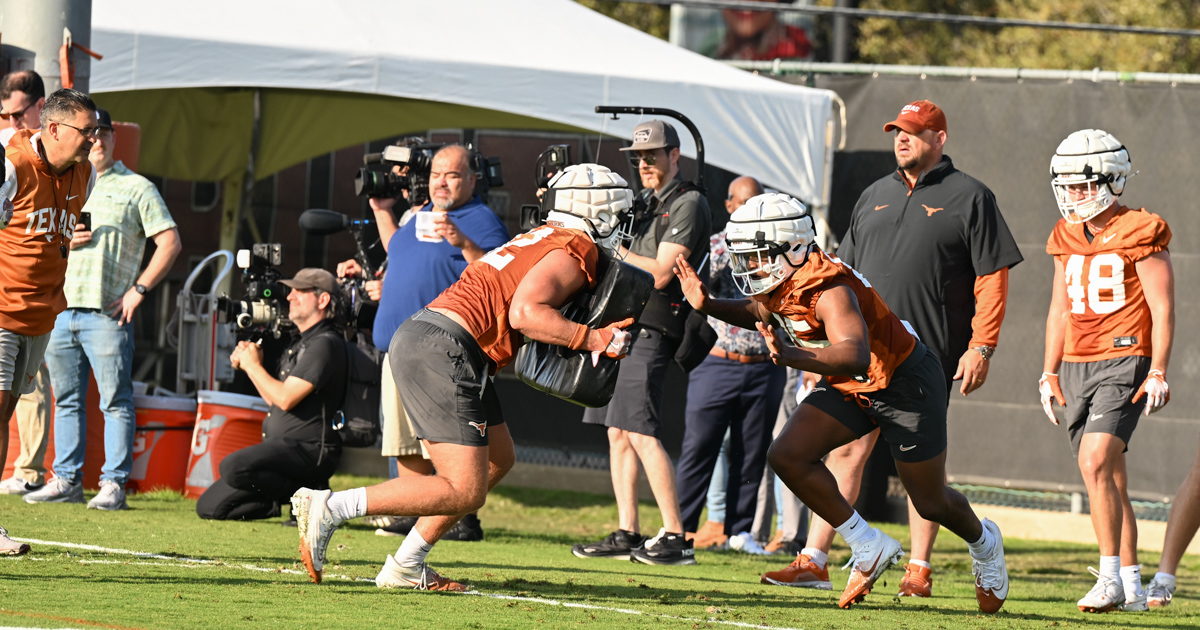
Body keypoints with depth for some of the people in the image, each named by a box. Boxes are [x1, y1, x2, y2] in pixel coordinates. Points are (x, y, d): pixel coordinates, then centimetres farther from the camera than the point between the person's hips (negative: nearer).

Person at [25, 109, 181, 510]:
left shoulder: (136, 188, 5)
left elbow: (170, 242, -1)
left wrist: (138, 289, -9)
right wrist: (64, 242, -1)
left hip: (107, 313, -5)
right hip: (60, 309, 5)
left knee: (116, 401, -7)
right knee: (67, 399, 8)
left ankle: (113, 484, -7)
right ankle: (67, 480, 13)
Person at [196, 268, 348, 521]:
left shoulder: (325, 344, -12)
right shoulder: (299, 341, 20)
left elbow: (286, 399, -20)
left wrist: (253, 365, -6)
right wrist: (247, 363, 12)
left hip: (309, 450, -10)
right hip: (282, 446, 10)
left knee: (233, 466, -35)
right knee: (209, 507, 3)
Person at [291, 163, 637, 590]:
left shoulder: (543, 238, 24)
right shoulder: (576, 251, -4)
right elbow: (524, 313, -18)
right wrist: (593, 340, -9)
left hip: (416, 336, 10)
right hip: (443, 350, -10)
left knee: (497, 460, 20)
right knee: (464, 492, -11)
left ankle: (406, 568, 16)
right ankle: (329, 507, -15)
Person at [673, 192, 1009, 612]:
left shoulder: (829, 290, -35)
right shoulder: (775, 282, -10)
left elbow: (855, 356, -51)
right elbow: (761, 314, 16)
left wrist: (790, 356, -65)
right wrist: (708, 306, -2)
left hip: (904, 381, -8)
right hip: (849, 388, 8)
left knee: (931, 504, 6)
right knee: (787, 456, -12)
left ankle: (983, 542, 42)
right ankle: (869, 549, -1)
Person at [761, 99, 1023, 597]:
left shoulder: (968, 198, 0)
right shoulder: (875, 196, 17)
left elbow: (992, 278, -4)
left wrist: (981, 347, -12)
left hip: (929, 354, -5)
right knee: (846, 450, 1)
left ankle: (919, 568, 8)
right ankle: (814, 559, 2)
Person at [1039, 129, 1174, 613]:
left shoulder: (1139, 236, -8)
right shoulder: (1068, 238, 13)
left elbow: (1163, 309, -9)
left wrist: (1158, 373, -14)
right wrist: (1050, 373, 16)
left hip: (1123, 362, -7)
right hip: (1077, 368, 7)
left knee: (1095, 464, -21)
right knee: (1109, 480, 9)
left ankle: (1112, 578, -17)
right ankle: (1132, 588, 16)